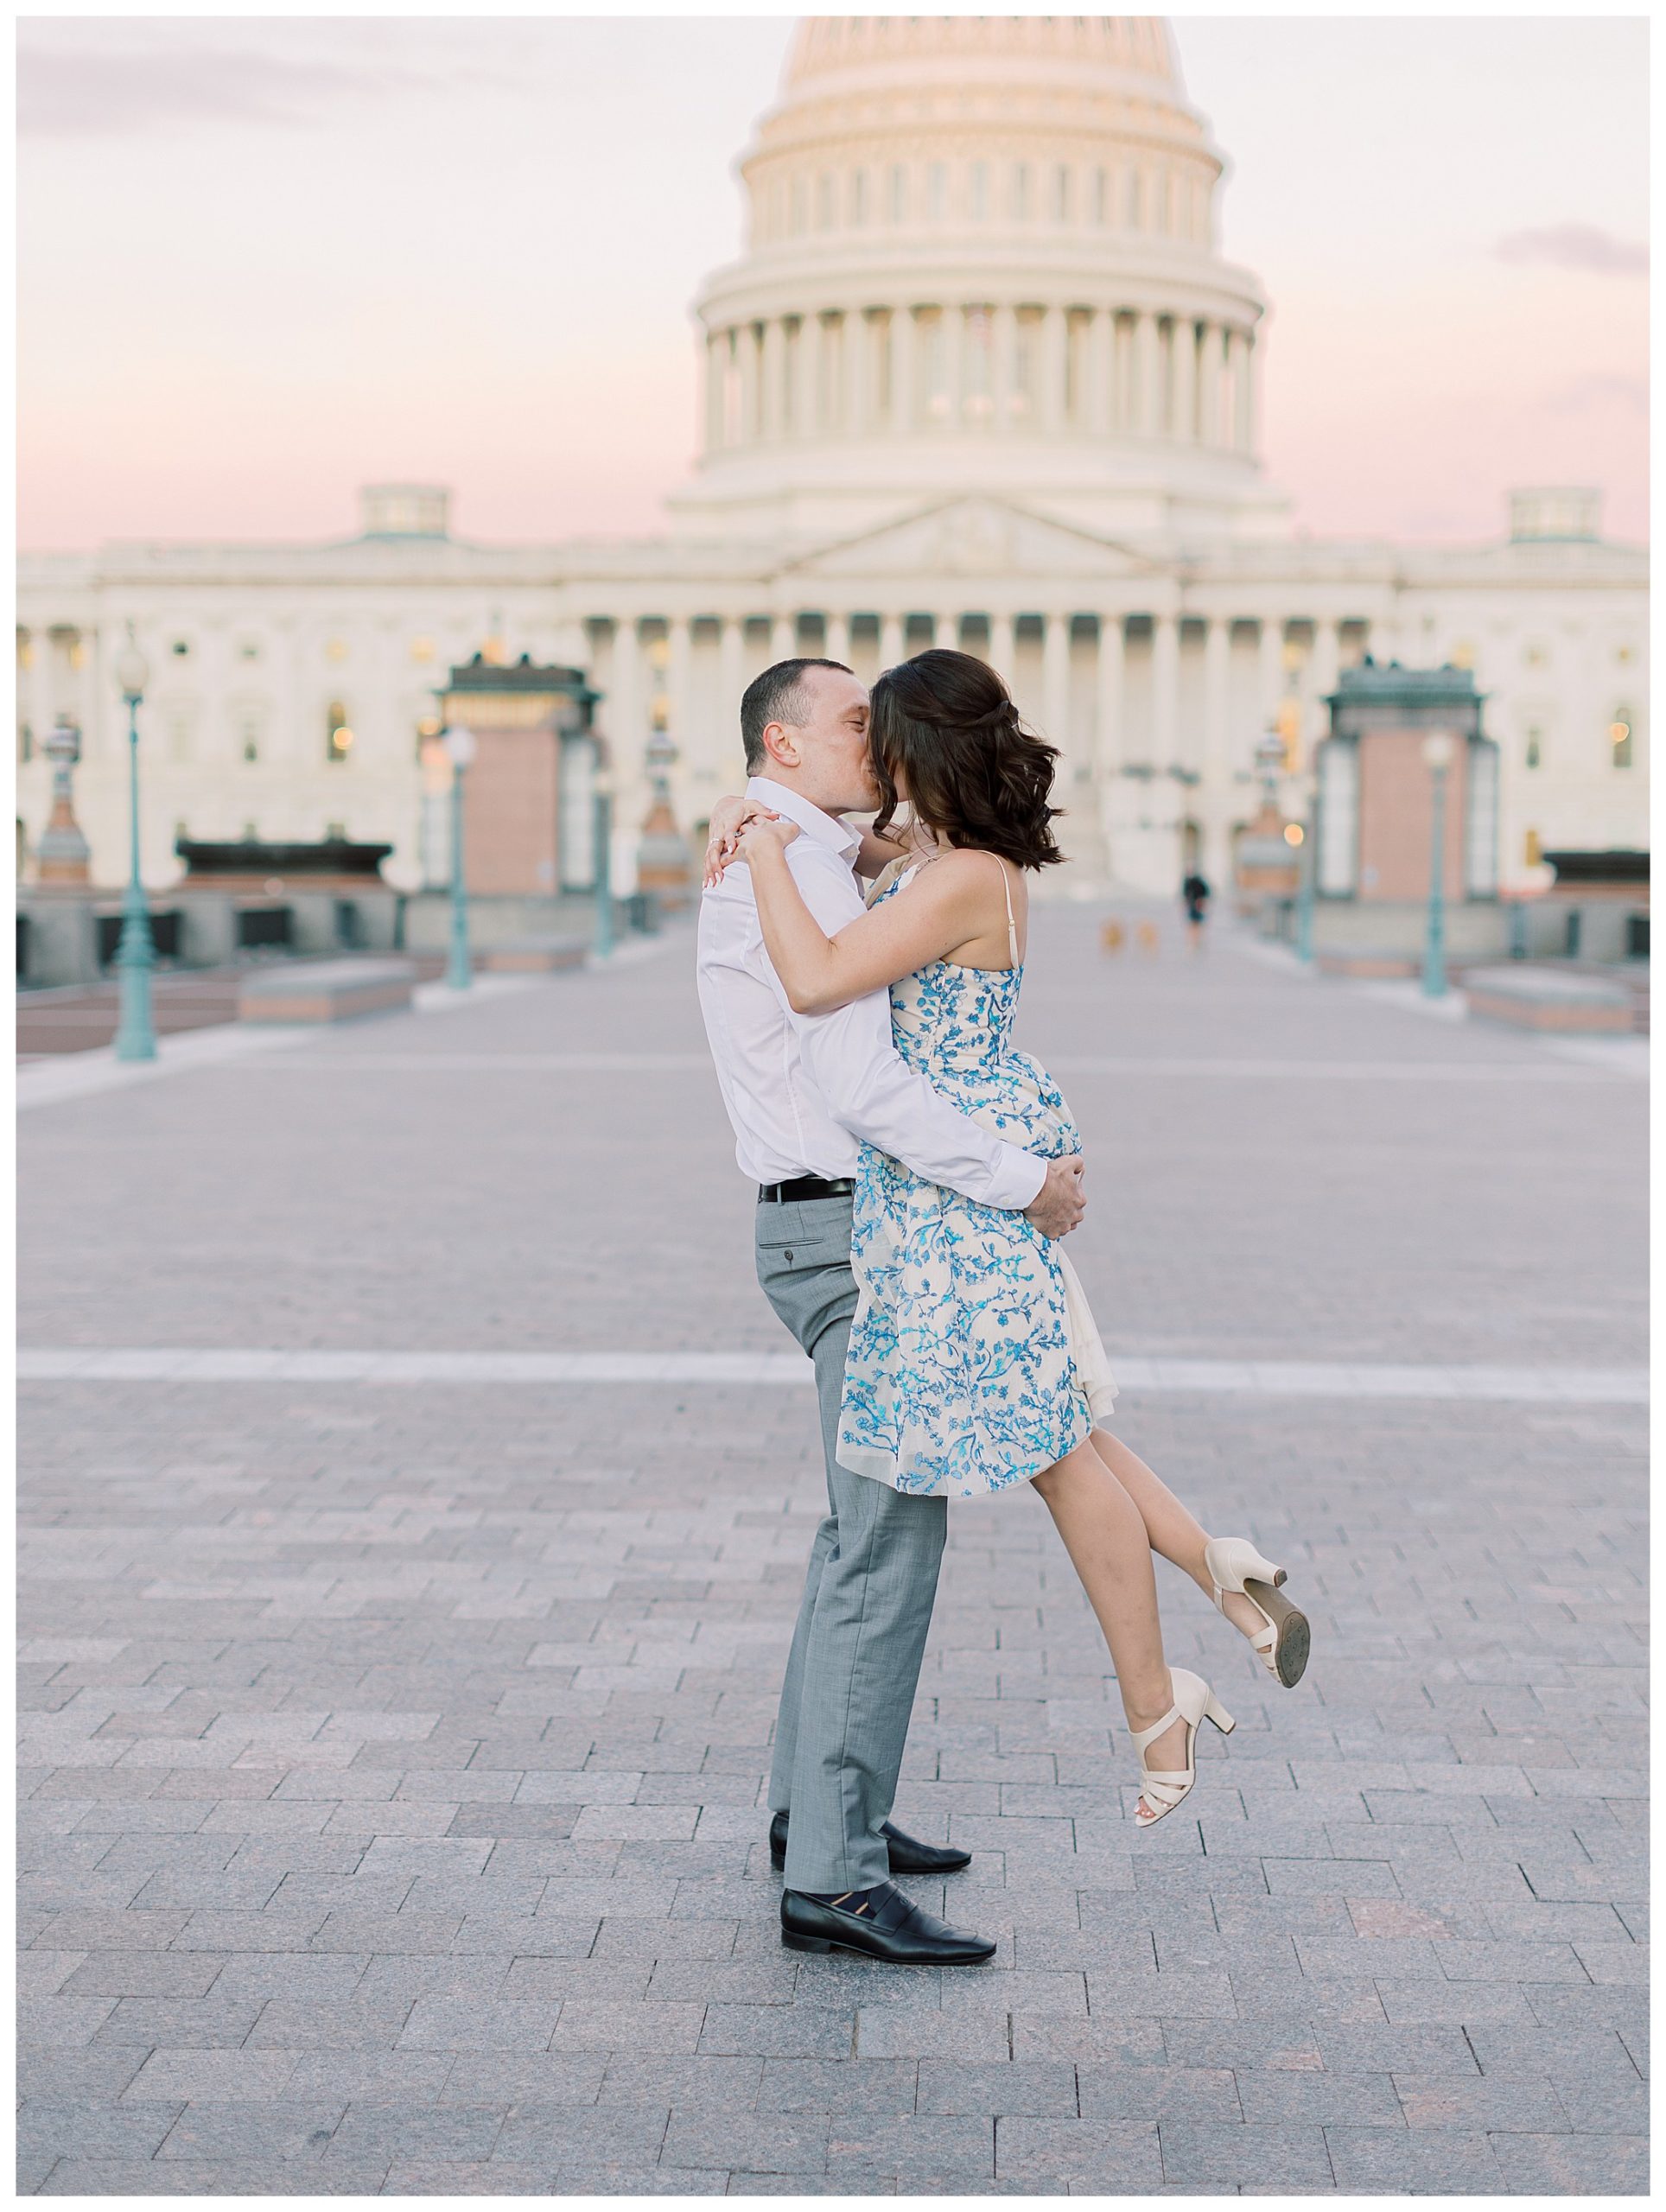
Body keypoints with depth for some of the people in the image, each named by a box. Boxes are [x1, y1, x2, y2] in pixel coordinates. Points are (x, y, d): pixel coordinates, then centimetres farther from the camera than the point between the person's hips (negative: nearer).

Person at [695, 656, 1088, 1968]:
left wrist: (867, 858, 18)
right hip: (856, 1231, -11)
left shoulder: (758, 865, 16)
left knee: (872, 1523, 18)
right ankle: (833, 1879, -14)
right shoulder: (797, 875, -17)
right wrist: (1024, 1182, -21)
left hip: (833, 1227, 11)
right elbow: (863, 1081, -26)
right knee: (892, 1540, -13)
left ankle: (817, 1806, 27)